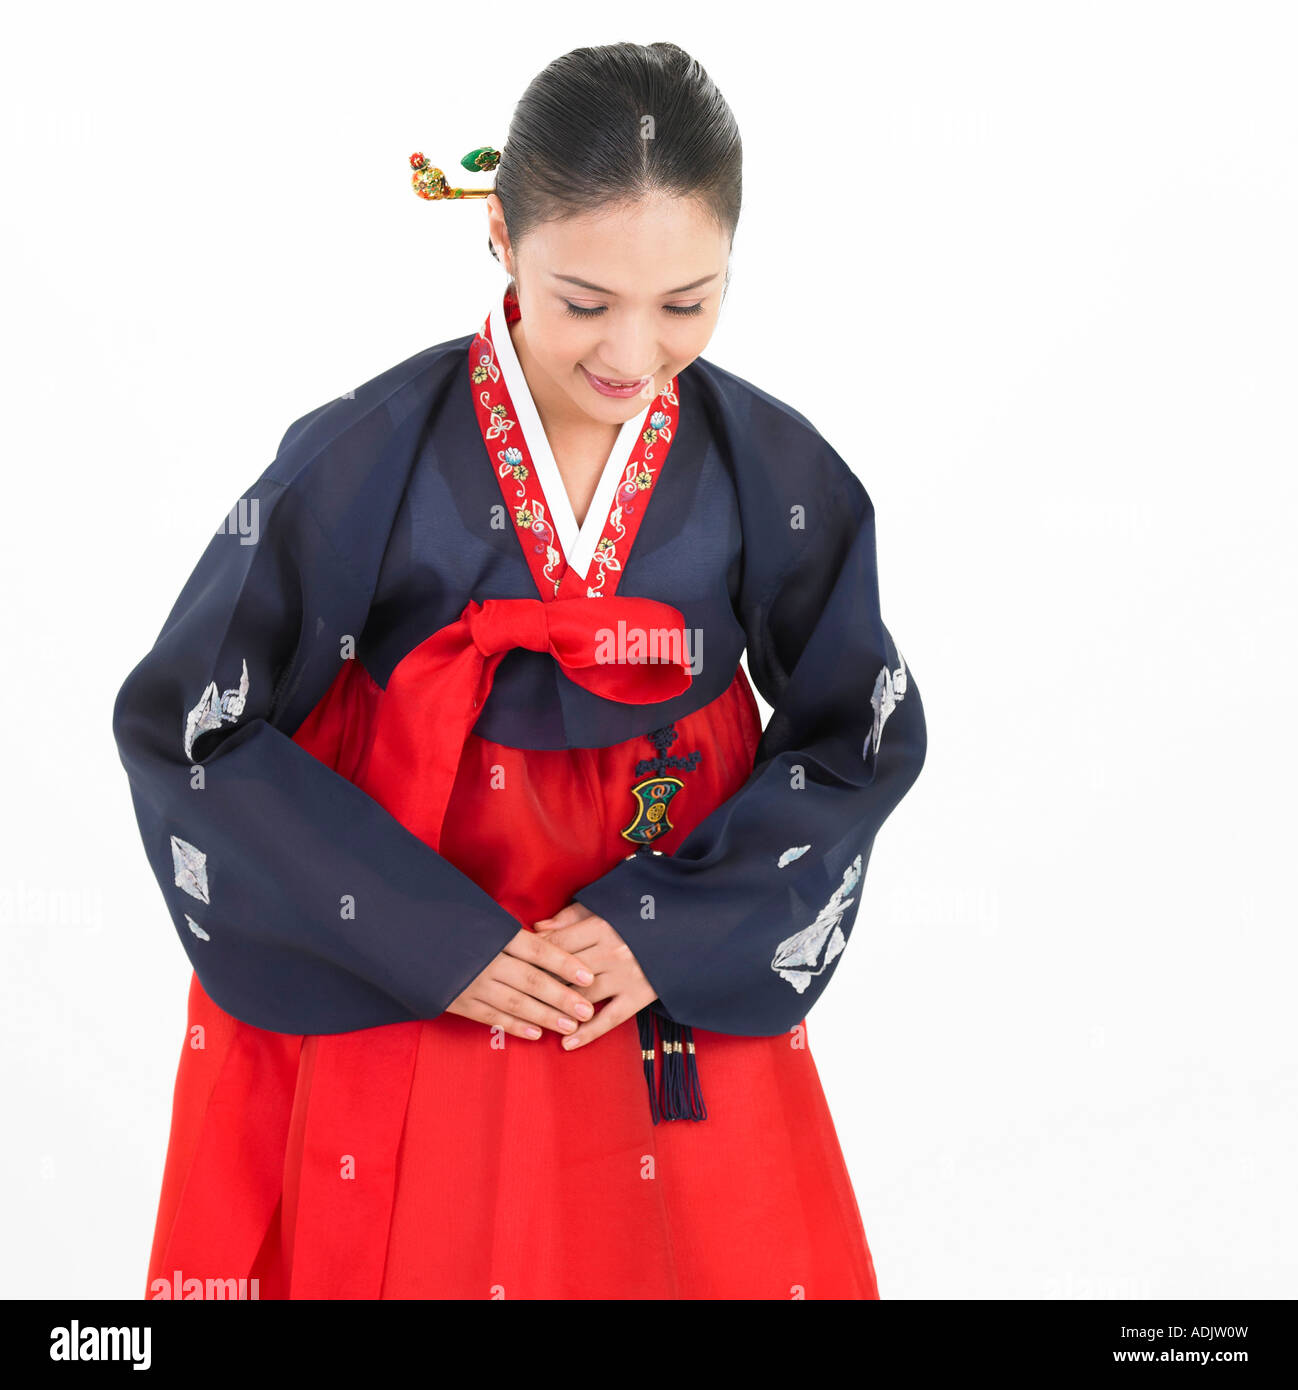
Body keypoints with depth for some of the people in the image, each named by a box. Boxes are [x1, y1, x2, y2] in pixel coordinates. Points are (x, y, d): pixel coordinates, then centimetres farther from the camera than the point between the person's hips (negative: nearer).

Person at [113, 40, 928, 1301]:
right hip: (398, 997, -2)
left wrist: (668, 928, -13)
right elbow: (183, 722, -11)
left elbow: (859, 736, 0)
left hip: (678, 994, 2)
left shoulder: (770, 473, -10)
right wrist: (426, 941, -15)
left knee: (703, 1252, 15)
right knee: (411, 1251, 13)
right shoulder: (363, 461, -17)